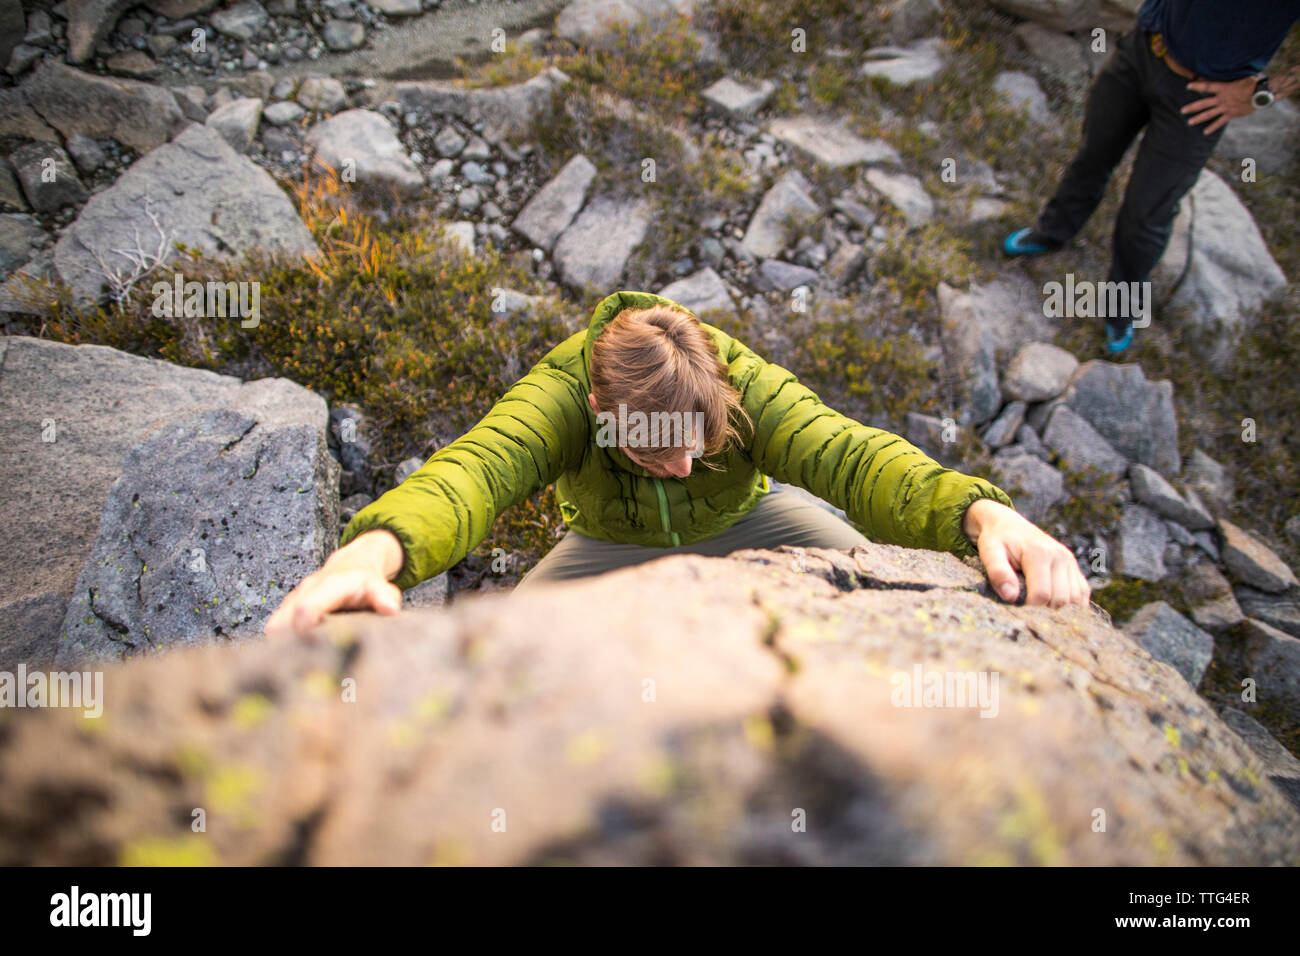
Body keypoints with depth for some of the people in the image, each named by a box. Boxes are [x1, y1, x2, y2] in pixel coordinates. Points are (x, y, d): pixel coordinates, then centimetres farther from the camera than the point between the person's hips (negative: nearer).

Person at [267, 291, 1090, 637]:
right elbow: (475, 468, -56)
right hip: (615, 545, 0)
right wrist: (373, 550, -77)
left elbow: (847, 453, -50)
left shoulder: (745, 381, -37)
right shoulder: (561, 392, -38)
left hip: (744, 521, 1)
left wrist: (981, 512, -69)